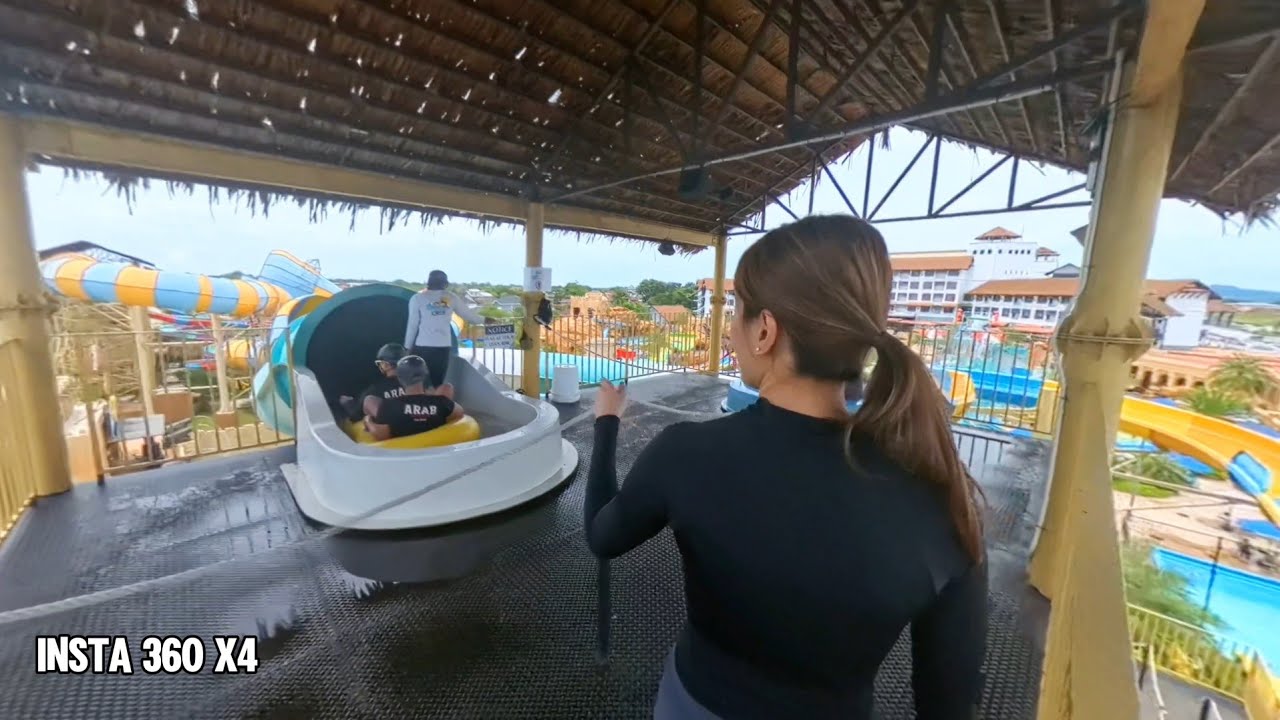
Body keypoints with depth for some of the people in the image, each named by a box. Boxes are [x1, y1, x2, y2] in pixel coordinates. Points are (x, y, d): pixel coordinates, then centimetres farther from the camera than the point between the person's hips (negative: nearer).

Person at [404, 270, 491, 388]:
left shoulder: (418, 298, 2)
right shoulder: (451, 298, 6)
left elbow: (412, 325, 2)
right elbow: (468, 314, 15)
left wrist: (407, 347, 9)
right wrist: (484, 319, 33)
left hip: (423, 346, -1)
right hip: (444, 346, 1)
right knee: (438, 383, 5)